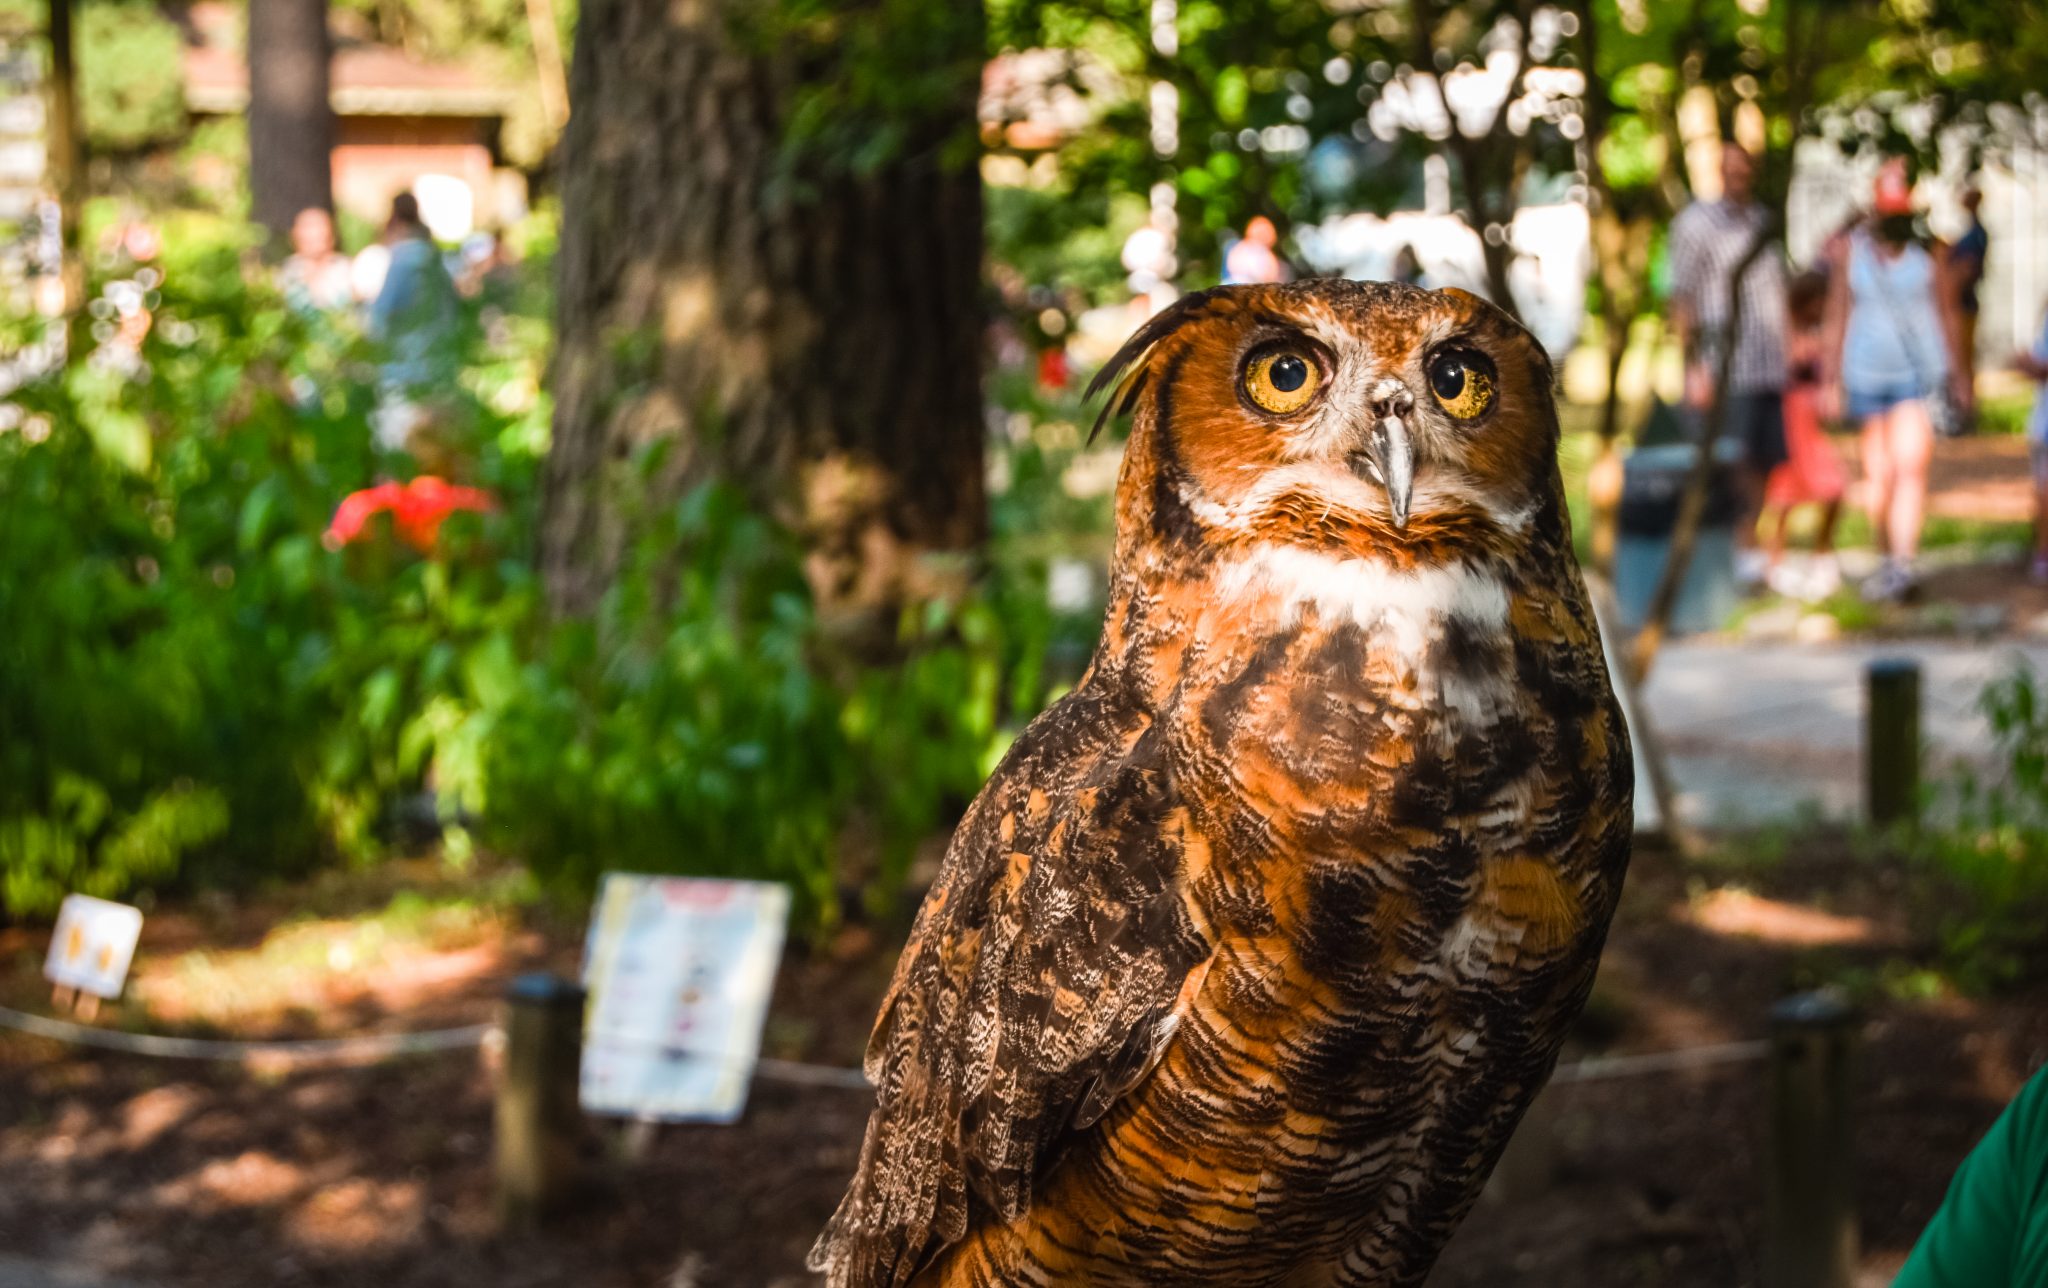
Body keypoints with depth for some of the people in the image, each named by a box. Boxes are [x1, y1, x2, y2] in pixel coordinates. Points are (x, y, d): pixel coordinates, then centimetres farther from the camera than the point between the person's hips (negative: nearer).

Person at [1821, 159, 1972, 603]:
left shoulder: (1928, 250, 3)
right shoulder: (1853, 250, 4)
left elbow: (1947, 313, 9)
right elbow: (1837, 316, 7)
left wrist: (1956, 376, 9)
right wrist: (1832, 380, 5)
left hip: (1920, 371, -2)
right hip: (1868, 374, 2)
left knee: (1910, 465, -15)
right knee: (1879, 472, 5)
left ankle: (1903, 565, -20)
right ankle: (1886, 558, 22)